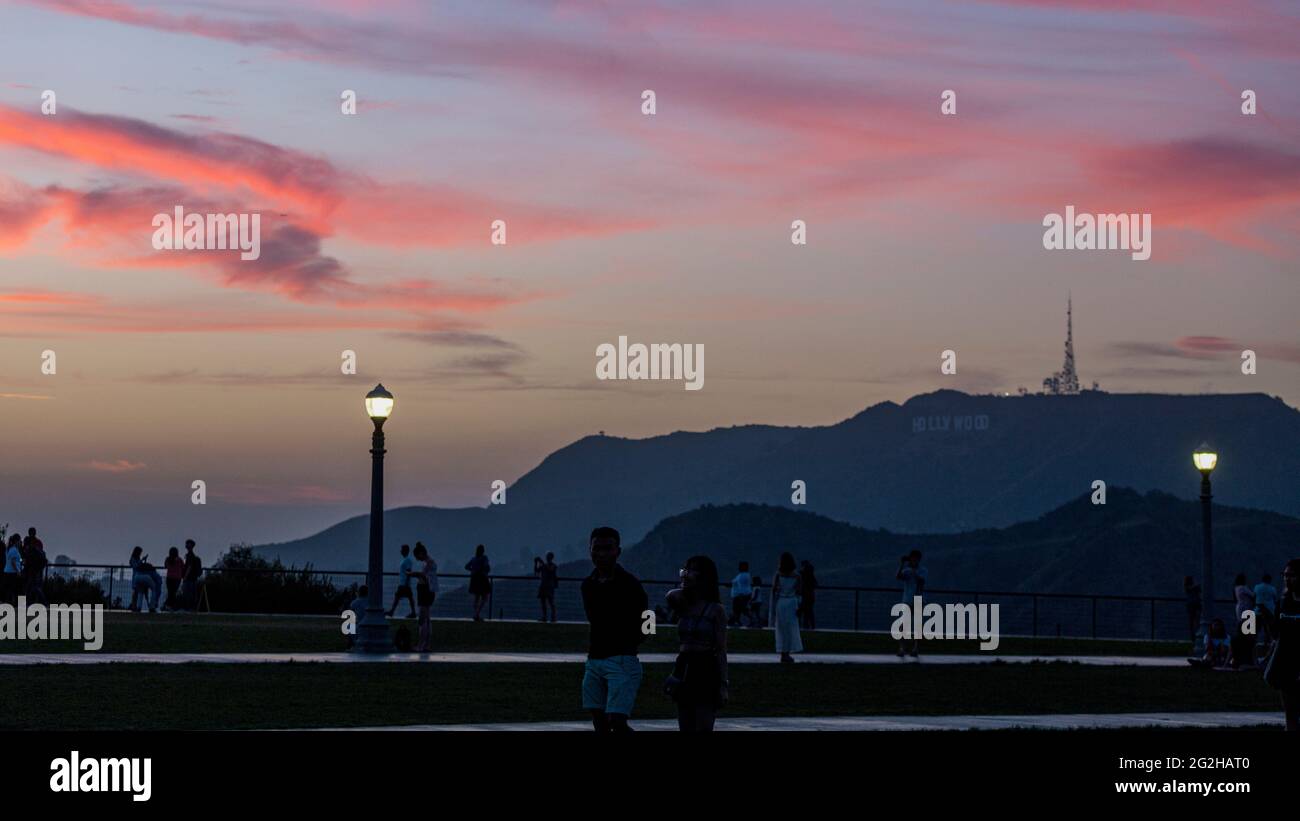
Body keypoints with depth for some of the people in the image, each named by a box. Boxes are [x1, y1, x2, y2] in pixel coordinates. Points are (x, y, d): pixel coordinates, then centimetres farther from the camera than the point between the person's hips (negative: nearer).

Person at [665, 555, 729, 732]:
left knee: (703, 728, -9)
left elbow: (721, 650, -5)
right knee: (686, 729, 7)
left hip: (706, 671, -5)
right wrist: (685, 588, 6)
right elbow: (671, 596, -13)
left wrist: (723, 684, -10)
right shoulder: (683, 606, 10)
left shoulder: (715, 610, -4)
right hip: (683, 669, 6)